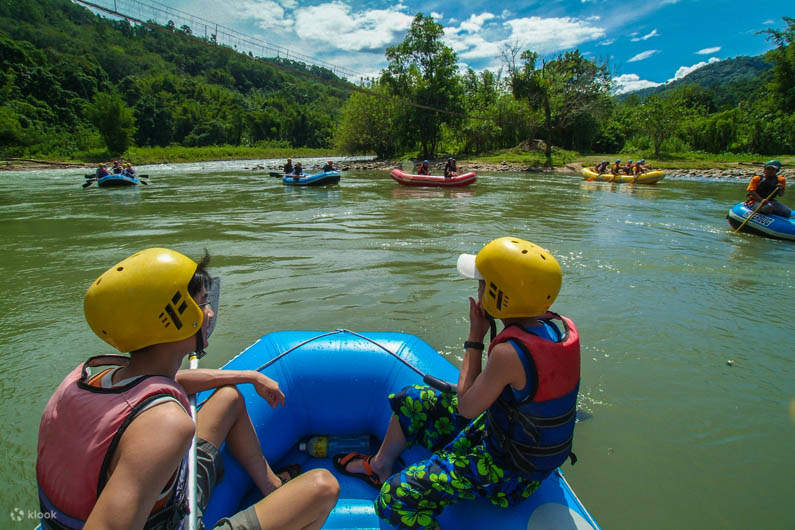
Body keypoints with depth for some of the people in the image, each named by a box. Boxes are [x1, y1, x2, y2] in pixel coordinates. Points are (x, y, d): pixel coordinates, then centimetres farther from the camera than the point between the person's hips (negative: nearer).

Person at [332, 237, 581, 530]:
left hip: (510, 473, -9)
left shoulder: (509, 352, -36)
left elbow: (466, 407, -19)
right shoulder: (561, 326, -9)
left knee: (394, 498, -16)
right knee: (411, 399, 15)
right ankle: (379, 466, 37)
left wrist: (475, 337, -16)